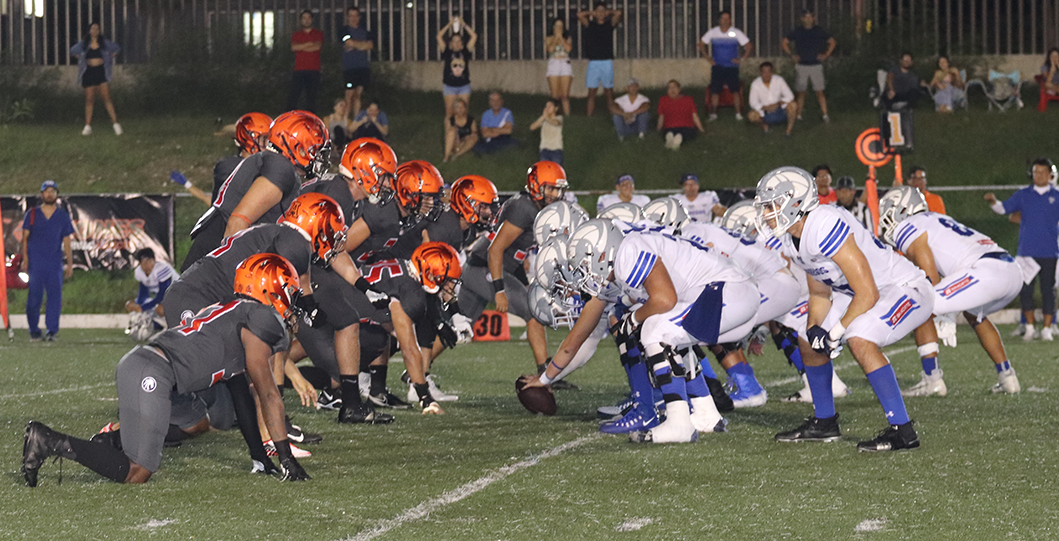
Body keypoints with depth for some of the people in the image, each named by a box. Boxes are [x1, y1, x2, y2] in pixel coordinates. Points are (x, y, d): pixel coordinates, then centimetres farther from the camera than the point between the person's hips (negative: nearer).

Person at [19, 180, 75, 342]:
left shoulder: (63, 215, 11)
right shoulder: (32, 214, 8)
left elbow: (66, 241, 12)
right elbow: (25, 237, 6)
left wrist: (70, 264, 6)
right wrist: (25, 258, -5)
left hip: (55, 263, 1)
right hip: (35, 262, -1)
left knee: (55, 295, -5)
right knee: (34, 295, -3)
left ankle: (52, 330, -1)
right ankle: (34, 330, 7)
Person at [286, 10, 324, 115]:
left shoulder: (318, 34, 12)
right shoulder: (296, 35, 15)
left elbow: (318, 46, -6)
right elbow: (293, 47, -3)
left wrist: (301, 47, 0)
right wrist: (309, 44, -5)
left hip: (313, 71, -1)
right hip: (299, 70, 1)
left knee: (311, 96, -4)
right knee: (293, 95, -9)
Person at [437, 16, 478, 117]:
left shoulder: (465, 51, 4)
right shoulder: (447, 52, 1)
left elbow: (474, 36, 3)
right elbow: (439, 36, -3)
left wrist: (464, 25, 3)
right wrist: (449, 25, -1)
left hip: (464, 86, 1)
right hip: (449, 86, -1)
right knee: (449, 112, -2)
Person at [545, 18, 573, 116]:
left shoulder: (567, 38, 14)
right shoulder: (549, 39, 12)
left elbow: (568, 48, -5)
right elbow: (550, 49, -7)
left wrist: (561, 37, 0)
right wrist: (556, 38, -2)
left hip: (565, 65, 1)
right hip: (553, 65, -1)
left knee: (565, 95, -6)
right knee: (555, 95, -8)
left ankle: (567, 114, -7)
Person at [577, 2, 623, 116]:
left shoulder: (609, 24, 9)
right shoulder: (590, 25, 11)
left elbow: (618, 13, -3)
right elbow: (580, 15, 1)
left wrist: (608, 13, 13)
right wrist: (592, 13, 12)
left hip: (607, 63, -1)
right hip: (593, 63, 1)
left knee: (609, 92, -1)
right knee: (591, 93, -1)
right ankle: (588, 116, -2)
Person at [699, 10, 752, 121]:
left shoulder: (736, 33, -1)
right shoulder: (712, 32, 2)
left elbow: (749, 46, 3)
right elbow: (701, 44, 12)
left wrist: (742, 59, -4)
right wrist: (707, 58, 3)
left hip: (732, 67, -1)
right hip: (717, 66, 1)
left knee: (735, 90, -6)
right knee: (715, 91, -3)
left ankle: (738, 114, -1)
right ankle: (713, 114, 4)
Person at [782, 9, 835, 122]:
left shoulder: (819, 31, 4)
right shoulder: (797, 32, 4)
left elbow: (832, 42, 14)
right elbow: (785, 43, 14)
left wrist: (826, 55, 3)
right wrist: (792, 55, 4)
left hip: (816, 65, -1)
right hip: (801, 65, 1)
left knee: (819, 92, -5)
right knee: (801, 92, 2)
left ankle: (825, 114, -3)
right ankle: (798, 115, 7)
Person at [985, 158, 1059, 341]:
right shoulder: (1023, 195, 8)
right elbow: (1004, 208, 7)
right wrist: (993, 202, -10)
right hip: (1027, 249, 1)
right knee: (1025, 289, 0)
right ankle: (1030, 328, 10)